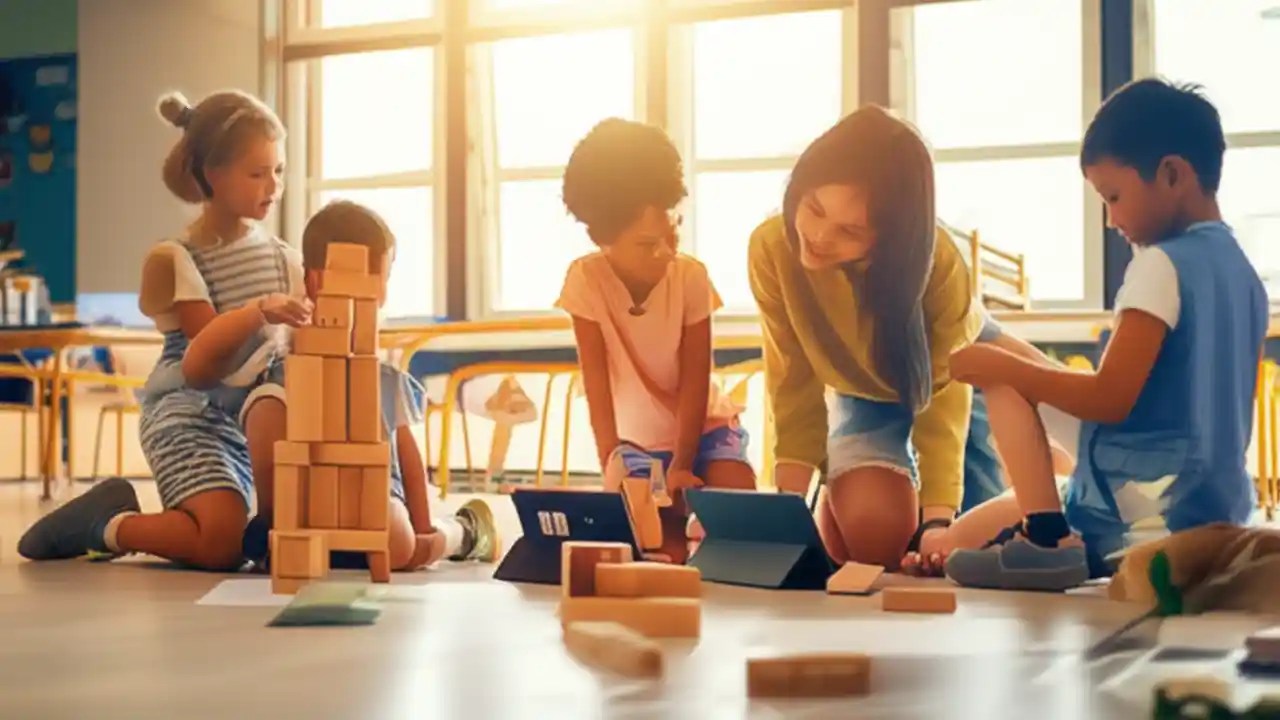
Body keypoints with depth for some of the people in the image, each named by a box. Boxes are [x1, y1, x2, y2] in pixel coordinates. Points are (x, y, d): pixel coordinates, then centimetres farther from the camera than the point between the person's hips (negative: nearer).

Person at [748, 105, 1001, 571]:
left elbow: (941, 393, -29)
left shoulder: (937, 261, -38)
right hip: (863, 397, 1)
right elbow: (795, 382, -21)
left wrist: (938, 519, -38)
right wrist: (789, 502, -29)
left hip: (955, 370, -1)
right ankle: (839, 491, 13)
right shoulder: (771, 248, -32)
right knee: (873, 534, -22)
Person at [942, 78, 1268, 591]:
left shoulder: (1162, 264, -15)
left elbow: (1111, 400, -20)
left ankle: (1045, 535, -19)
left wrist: (1001, 366, -9)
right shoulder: (1243, 273, 12)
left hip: (1141, 513, -10)